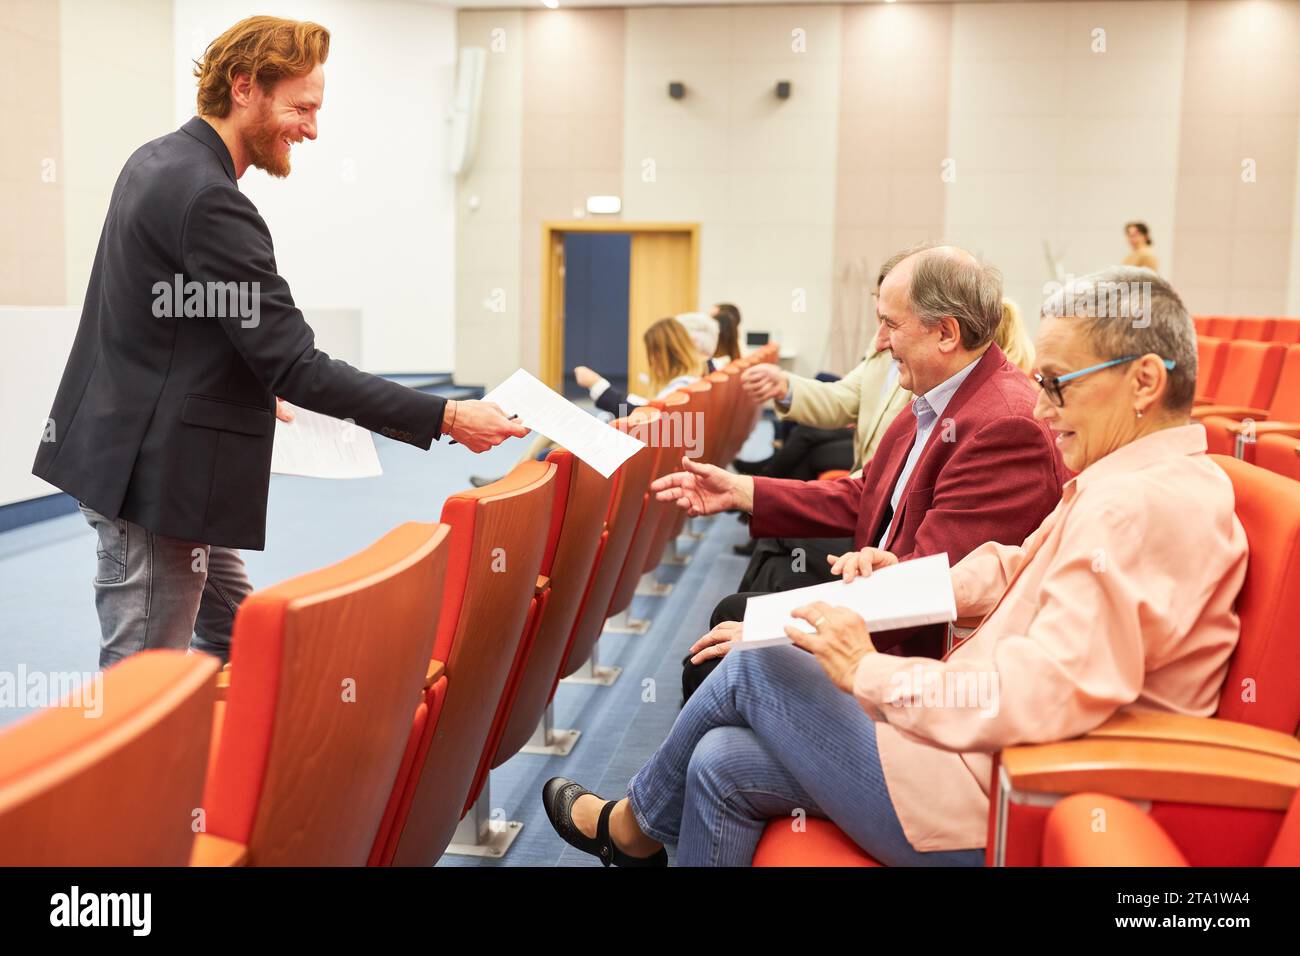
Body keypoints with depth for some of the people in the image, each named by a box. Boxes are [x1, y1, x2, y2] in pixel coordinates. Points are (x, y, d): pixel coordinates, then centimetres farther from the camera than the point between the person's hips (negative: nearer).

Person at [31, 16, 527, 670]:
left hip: (134, 451, 10)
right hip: (154, 477, -10)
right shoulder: (209, 199, -21)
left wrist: (254, 391, 20)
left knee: (237, 640, 19)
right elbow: (294, 365, -23)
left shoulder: (156, 161, 10)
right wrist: (446, 419, -22)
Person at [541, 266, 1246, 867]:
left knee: (757, 668, 0)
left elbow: (1048, 695, -31)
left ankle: (634, 823, 27)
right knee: (721, 763, 8)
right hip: (986, 748, 10)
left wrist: (870, 670, -19)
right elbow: (1012, 566, 20)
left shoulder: (1141, 506, -24)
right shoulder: (1128, 481, 10)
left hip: (985, 811, -10)